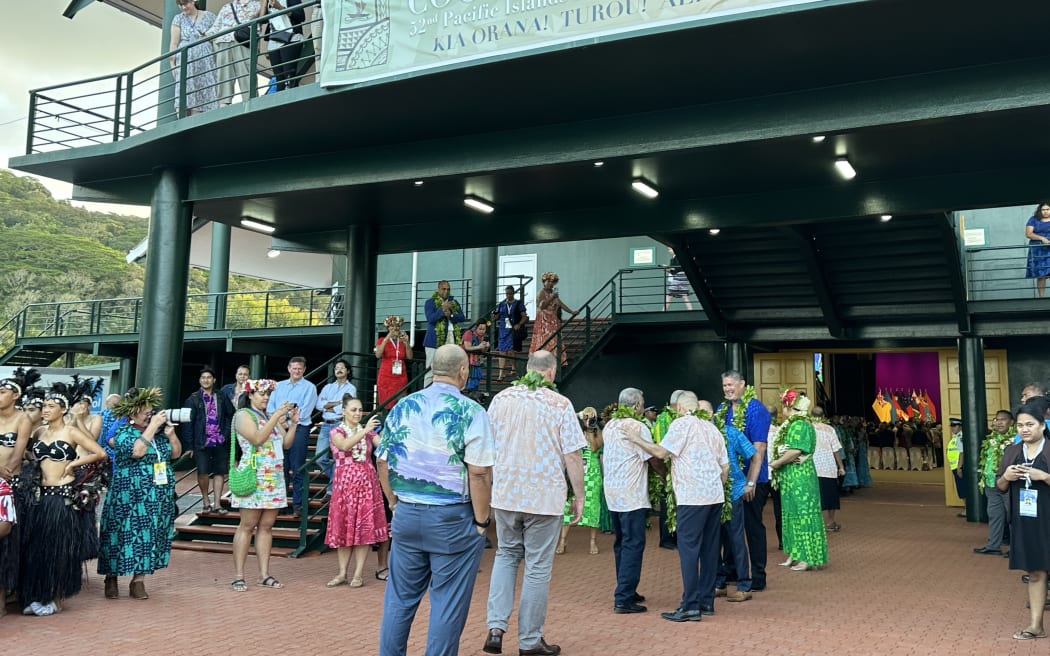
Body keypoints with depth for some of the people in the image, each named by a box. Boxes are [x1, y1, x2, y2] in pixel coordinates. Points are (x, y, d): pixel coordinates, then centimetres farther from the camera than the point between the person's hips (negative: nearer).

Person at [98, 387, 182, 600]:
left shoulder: (158, 431, 10)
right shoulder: (124, 433, -6)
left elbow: (175, 453, 12)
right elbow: (137, 451, -25)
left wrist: (171, 434, -4)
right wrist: (153, 427, -21)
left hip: (159, 499, 5)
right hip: (130, 499, -5)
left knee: (150, 538, 5)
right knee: (124, 536, 1)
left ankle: (138, 582, 13)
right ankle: (111, 579, 18)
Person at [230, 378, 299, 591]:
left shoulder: (272, 416, 17)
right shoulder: (243, 415, -2)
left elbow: (287, 443, 12)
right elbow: (257, 439, -19)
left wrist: (293, 422, 0)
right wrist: (276, 417, -19)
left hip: (275, 478, 6)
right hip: (254, 477, -6)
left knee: (266, 526, 6)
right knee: (247, 526, -5)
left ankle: (264, 574, 9)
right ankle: (238, 576, -1)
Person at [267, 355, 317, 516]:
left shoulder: (309, 387, 5)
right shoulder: (279, 385, 19)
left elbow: (305, 410, -6)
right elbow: (270, 406, 11)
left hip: (299, 429, -4)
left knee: (297, 469, -4)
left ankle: (298, 505, -1)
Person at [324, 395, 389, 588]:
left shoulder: (368, 431, 9)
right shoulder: (337, 431, 0)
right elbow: (345, 445, -22)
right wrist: (365, 430, -30)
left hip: (367, 482, 2)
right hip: (345, 483, -2)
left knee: (364, 526, -1)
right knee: (344, 526, 3)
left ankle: (359, 573, 4)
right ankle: (342, 573, 12)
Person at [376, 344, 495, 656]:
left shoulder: (402, 407, 4)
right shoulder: (470, 412, -12)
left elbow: (382, 462, 8)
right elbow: (478, 473, -16)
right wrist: (481, 521, -6)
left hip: (406, 514, 5)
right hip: (453, 518, -5)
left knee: (399, 598, 16)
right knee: (448, 604, 7)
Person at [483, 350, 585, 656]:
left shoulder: (501, 398, 3)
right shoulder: (560, 404, -7)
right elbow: (573, 455, -9)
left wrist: (489, 487, 22)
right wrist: (580, 496, 2)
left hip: (505, 493, 3)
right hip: (545, 496, -3)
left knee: (506, 555, 20)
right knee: (538, 567, 8)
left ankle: (496, 627, 9)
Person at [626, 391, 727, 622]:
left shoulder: (681, 424, -5)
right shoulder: (711, 427, 17)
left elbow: (661, 452, -13)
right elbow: (725, 466, 16)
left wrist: (636, 440, -2)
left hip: (692, 497, -8)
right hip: (715, 496, 8)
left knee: (689, 550, -5)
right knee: (709, 549, 11)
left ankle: (690, 606, -7)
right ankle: (707, 601, 17)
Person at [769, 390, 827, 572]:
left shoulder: (800, 424, -17)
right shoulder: (793, 424, 14)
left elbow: (795, 451, -25)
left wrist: (775, 463, -17)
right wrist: (777, 462, 3)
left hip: (799, 476, -10)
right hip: (791, 477, 10)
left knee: (802, 514, -4)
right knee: (794, 514, 13)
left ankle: (807, 558, 1)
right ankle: (795, 555, 20)